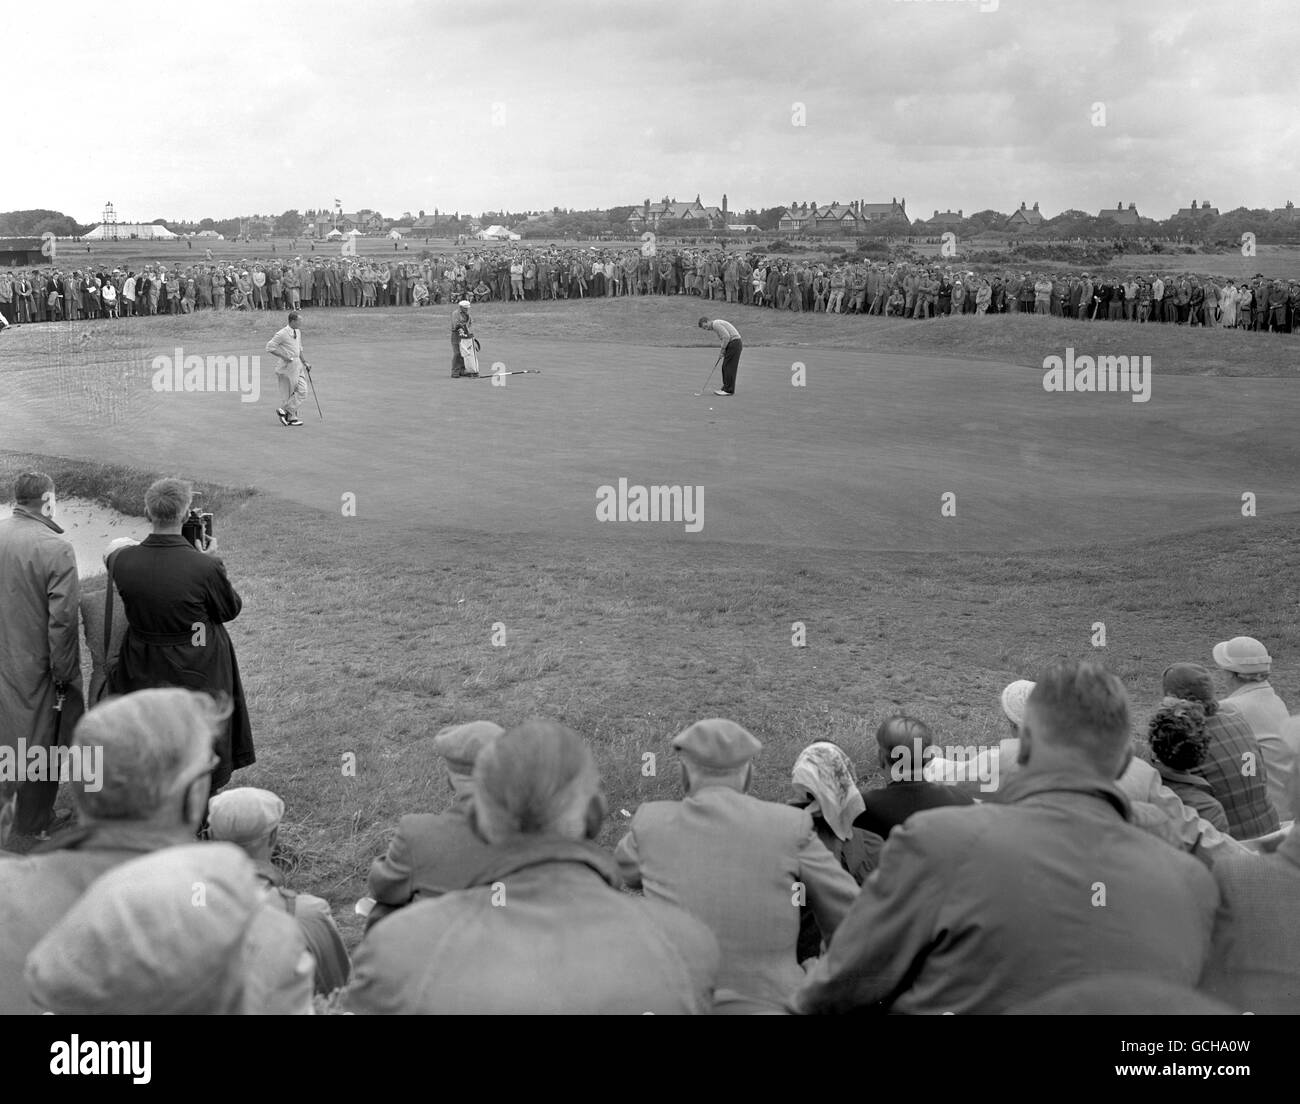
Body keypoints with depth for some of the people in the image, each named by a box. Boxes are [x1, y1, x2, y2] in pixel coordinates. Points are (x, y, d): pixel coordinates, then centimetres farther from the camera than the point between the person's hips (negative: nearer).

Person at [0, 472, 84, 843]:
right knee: (40, 744, 9)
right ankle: (31, 830, 21)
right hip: (36, 668, -6)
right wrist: (63, 676, -11)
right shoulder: (56, 549, -21)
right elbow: (62, 620, -21)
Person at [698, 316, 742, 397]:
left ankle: (728, 390, -4)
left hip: (734, 344, -10)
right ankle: (726, 388, 15)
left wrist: (723, 349, -12)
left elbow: (726, 336, -24)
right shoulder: (716, 326, 19)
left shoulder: (716, 324, -14)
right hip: (733, 344, 10)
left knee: (728, 367, -7)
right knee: (726, 367, 11)